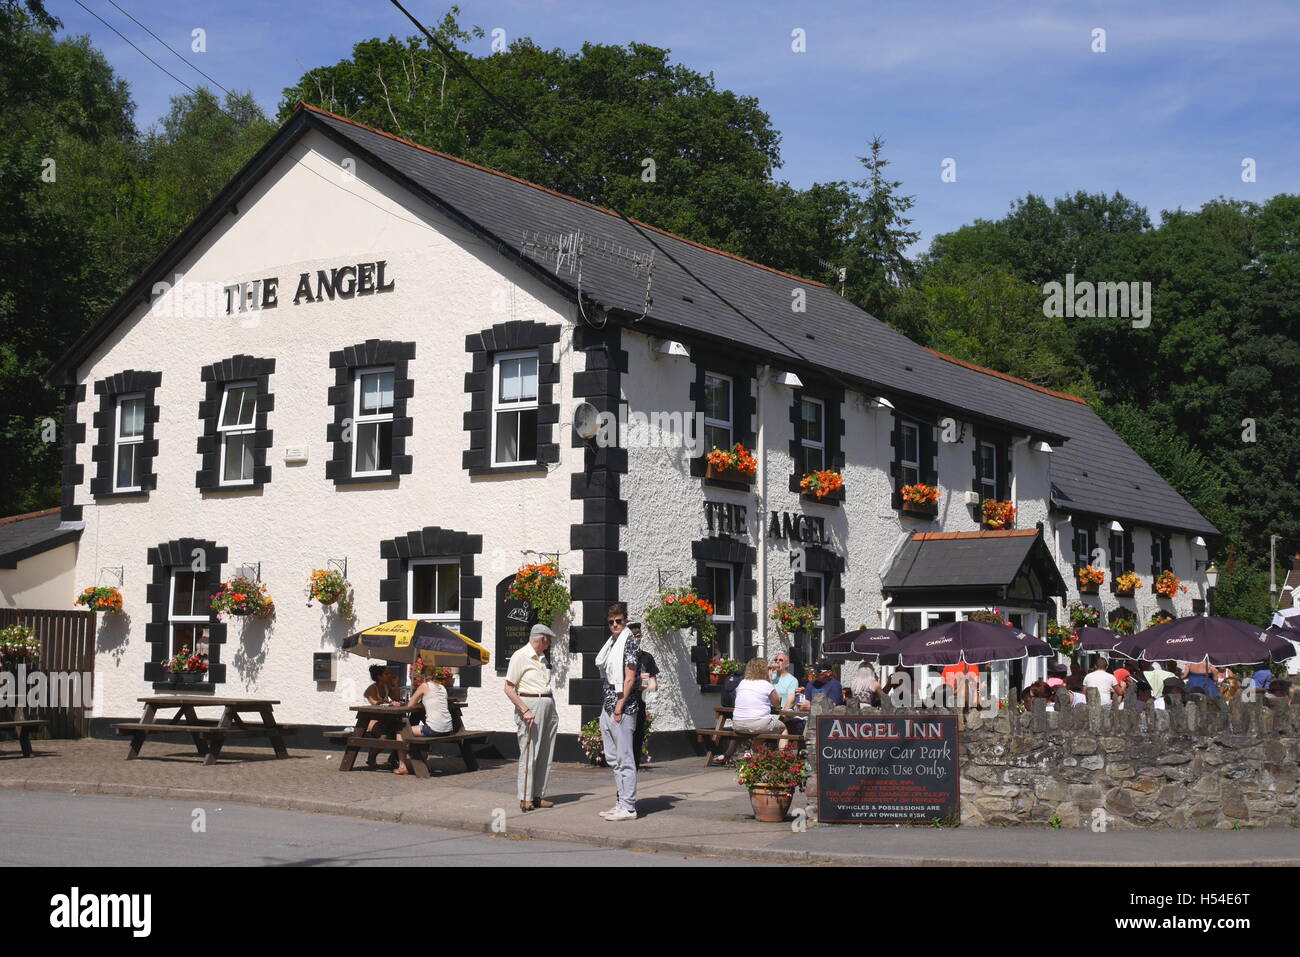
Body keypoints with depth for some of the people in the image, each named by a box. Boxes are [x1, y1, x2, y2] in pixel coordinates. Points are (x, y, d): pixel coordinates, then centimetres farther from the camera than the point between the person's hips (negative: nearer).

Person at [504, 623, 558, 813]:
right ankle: (525, 799, -6)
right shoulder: (520, 656, -5)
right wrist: (525, 710, -18)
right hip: (530, 705, -8)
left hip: (548, 705, 8)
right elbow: (509, 688, -9)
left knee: (545, 755, 8)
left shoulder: (544, 657, 19)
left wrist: (553, 712, 17)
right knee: (529, 754, -8)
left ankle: (538, 795, 14)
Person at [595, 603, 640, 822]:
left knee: (625, 759, -7)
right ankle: (623, 803, 19)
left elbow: (630, 678, -15)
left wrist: (620, 705, -18)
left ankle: (629, 808, -4)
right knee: (613, 758, 13)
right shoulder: (612, 642, 17)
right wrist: (607, 706, 17)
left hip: (622, 709, -10)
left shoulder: (630, 642, -10)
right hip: (608, 707, 10)